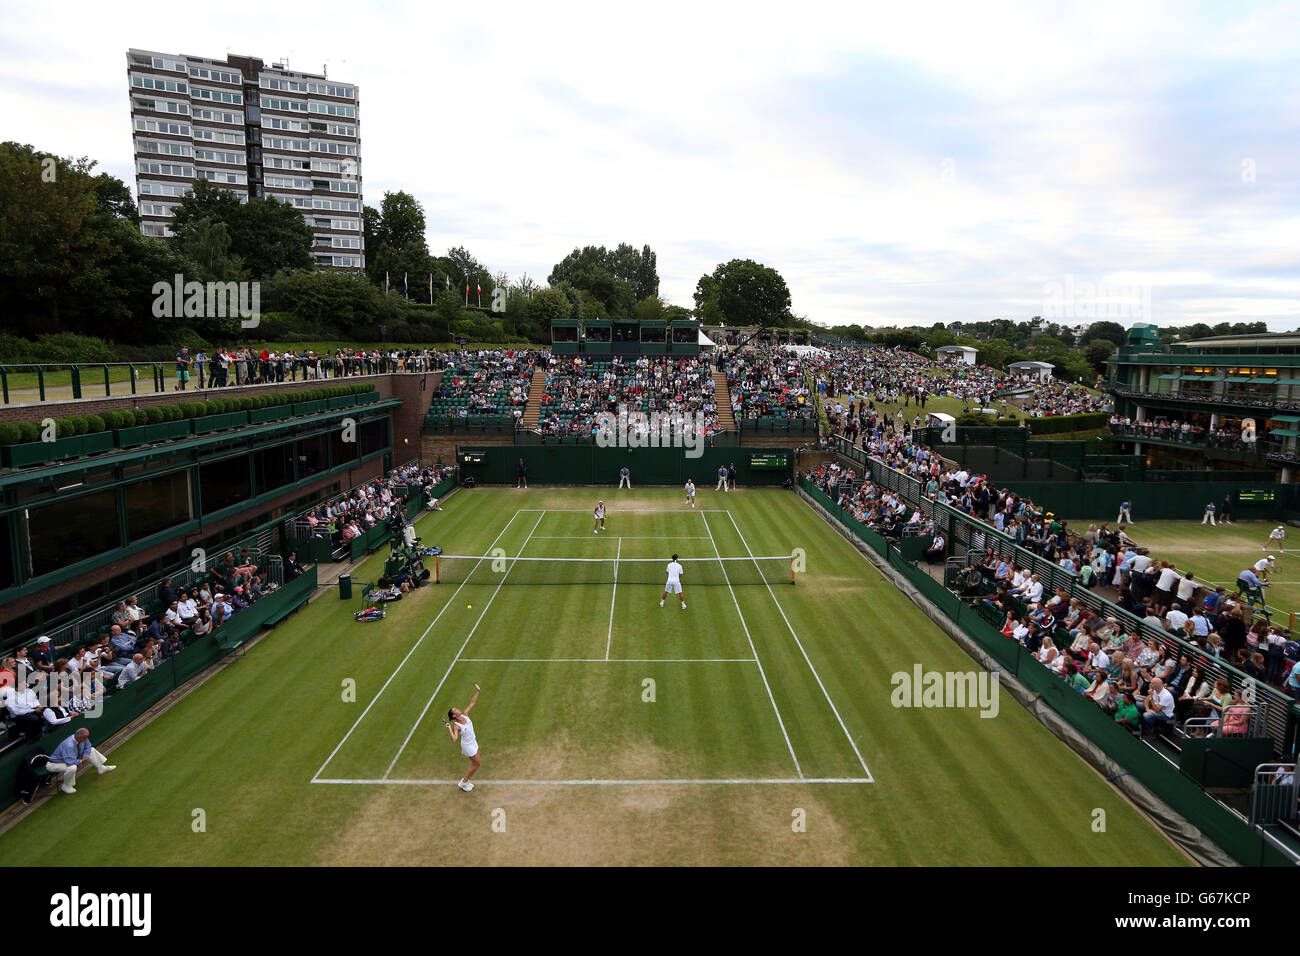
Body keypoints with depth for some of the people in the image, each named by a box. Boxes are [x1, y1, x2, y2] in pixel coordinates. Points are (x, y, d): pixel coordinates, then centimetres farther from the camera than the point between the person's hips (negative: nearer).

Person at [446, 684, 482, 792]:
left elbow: (472, 703, -4)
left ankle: (465, 780, 34)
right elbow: (454, 740, -39)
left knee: (475, 763, 18)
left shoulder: (464, 714, -9)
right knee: (477, 763, 3)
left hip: (473, 742, 7)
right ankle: (463, 782, 18)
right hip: (468, 745, -7)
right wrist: (449, 729, -48)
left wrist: (477, 691, -11)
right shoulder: (456, 726, -26)